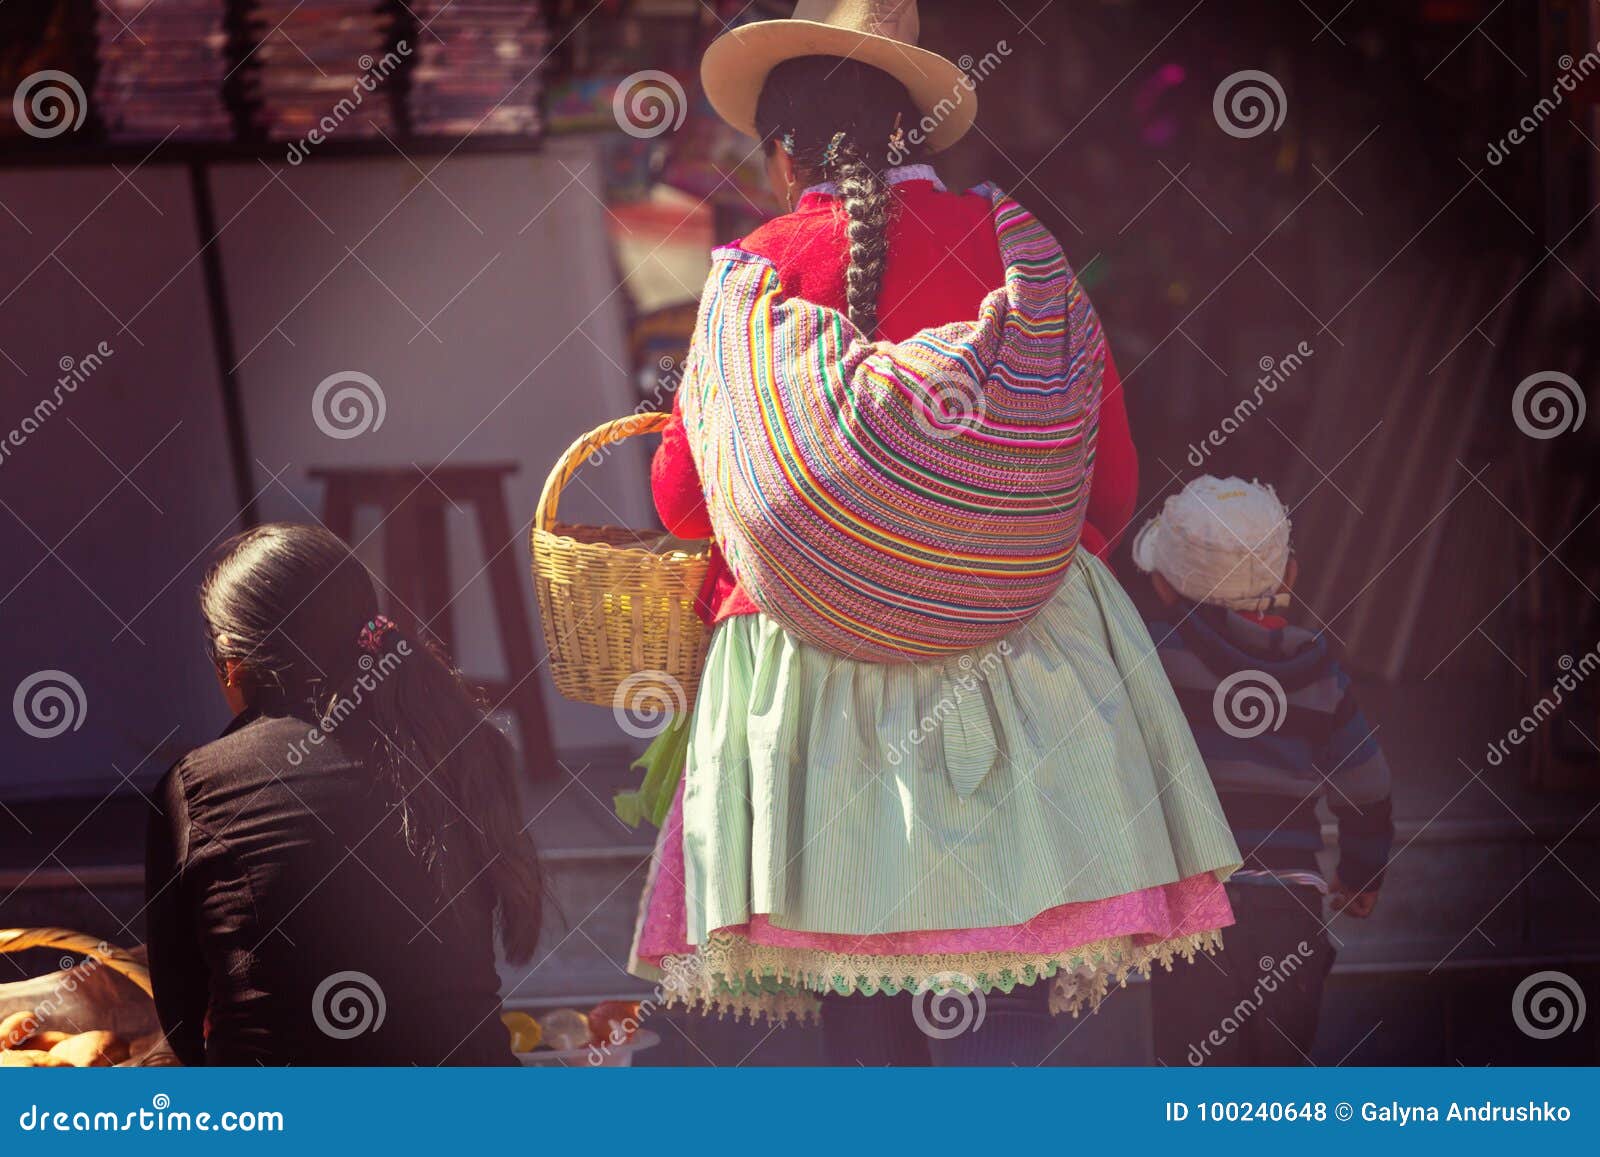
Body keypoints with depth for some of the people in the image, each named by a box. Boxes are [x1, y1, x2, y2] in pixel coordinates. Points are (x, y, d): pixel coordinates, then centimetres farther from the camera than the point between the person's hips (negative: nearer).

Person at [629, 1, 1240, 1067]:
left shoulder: (757, 273, 3)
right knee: (1000, 1017, -3)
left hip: (812, 655, 0)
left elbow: (682, 497, 7)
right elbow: (1111, 477, 7)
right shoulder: (1013, 242, 4)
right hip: (1010, 650, 0)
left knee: (859, 1016, 6)